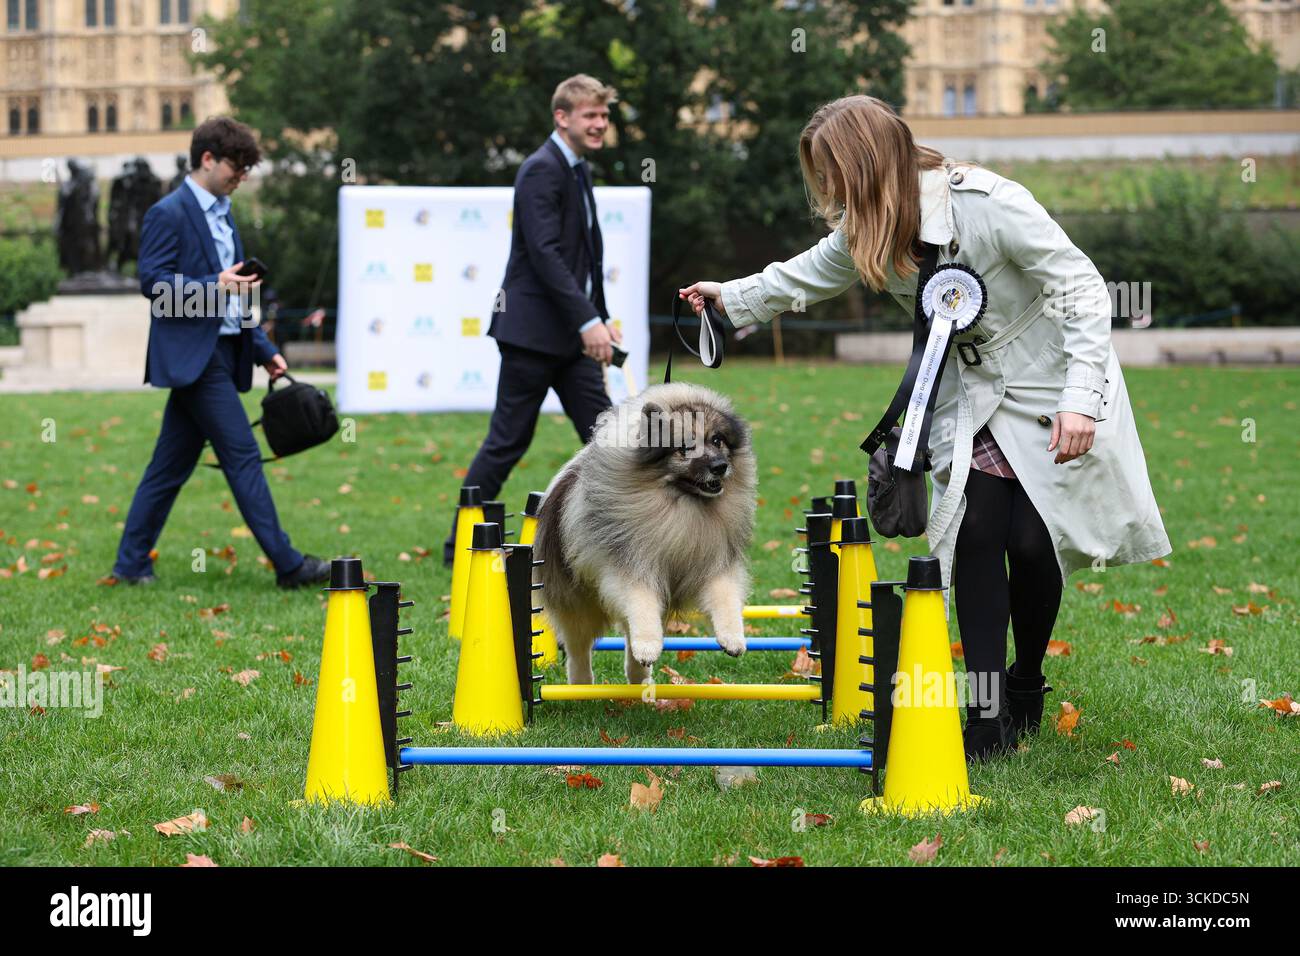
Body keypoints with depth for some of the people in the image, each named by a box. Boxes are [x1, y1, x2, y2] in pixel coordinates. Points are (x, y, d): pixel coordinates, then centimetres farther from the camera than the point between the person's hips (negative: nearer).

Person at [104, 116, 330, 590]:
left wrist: (264, 350, 20)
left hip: (219, 352, 9)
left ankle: (131, 564, 14)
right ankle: (287, 564, -10)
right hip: (192, 354, -9)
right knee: (243, 456, -10)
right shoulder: (169, 214, -8)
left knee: (171, 464, 10)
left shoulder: (221, 215, 20)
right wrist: (214, 286, -24)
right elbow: (152, 281, -15)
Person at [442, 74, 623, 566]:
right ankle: (460, 545, 9)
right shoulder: (541, 170, -14)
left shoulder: (577, 170, 16)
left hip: (570, 336, 9)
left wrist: (601, 318, 14)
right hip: (533, 329, -9)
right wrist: (588, 321, -26)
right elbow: (545, 253, -23)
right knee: (507, 442, -2)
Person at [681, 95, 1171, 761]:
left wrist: (1080, 399, -29)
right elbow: (804, 278, 16)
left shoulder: (990, 205, -27)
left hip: (1052, 387, -5)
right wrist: (731, 297, 22)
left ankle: (1026, 683, 19)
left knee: (1032, 542, -8)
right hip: (971, 398, 5)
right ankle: (989, 717, -7)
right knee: (975, 535, -10)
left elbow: (1083, 290, -25)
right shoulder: (865, 231, -7)